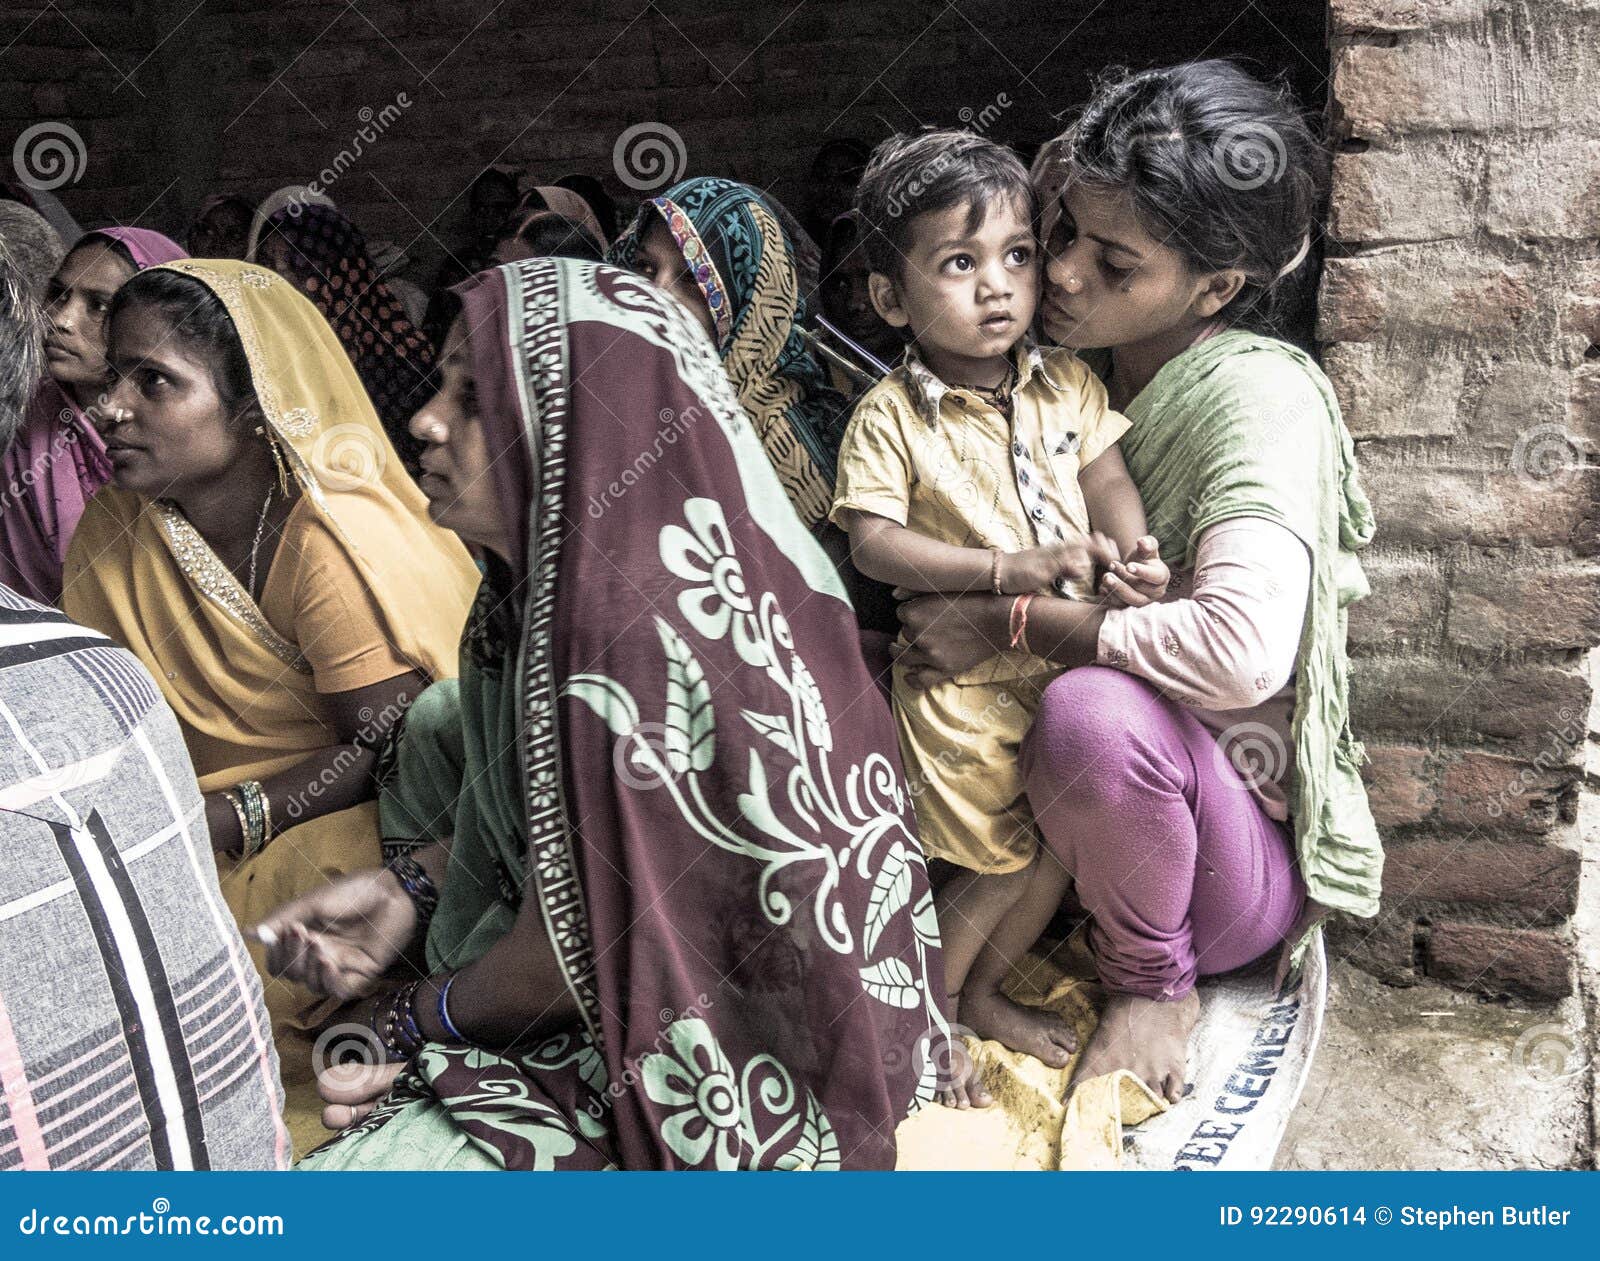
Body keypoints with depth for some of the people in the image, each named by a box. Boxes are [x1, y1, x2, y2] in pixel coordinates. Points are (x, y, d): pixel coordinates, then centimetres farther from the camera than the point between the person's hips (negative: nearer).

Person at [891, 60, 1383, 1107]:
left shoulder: (1260, 394, -19)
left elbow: (1244, 648, -36)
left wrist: (1012, 625, -27)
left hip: (1250, 857, -6)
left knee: (1094, 710, -37)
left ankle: (1157, 981, -9)